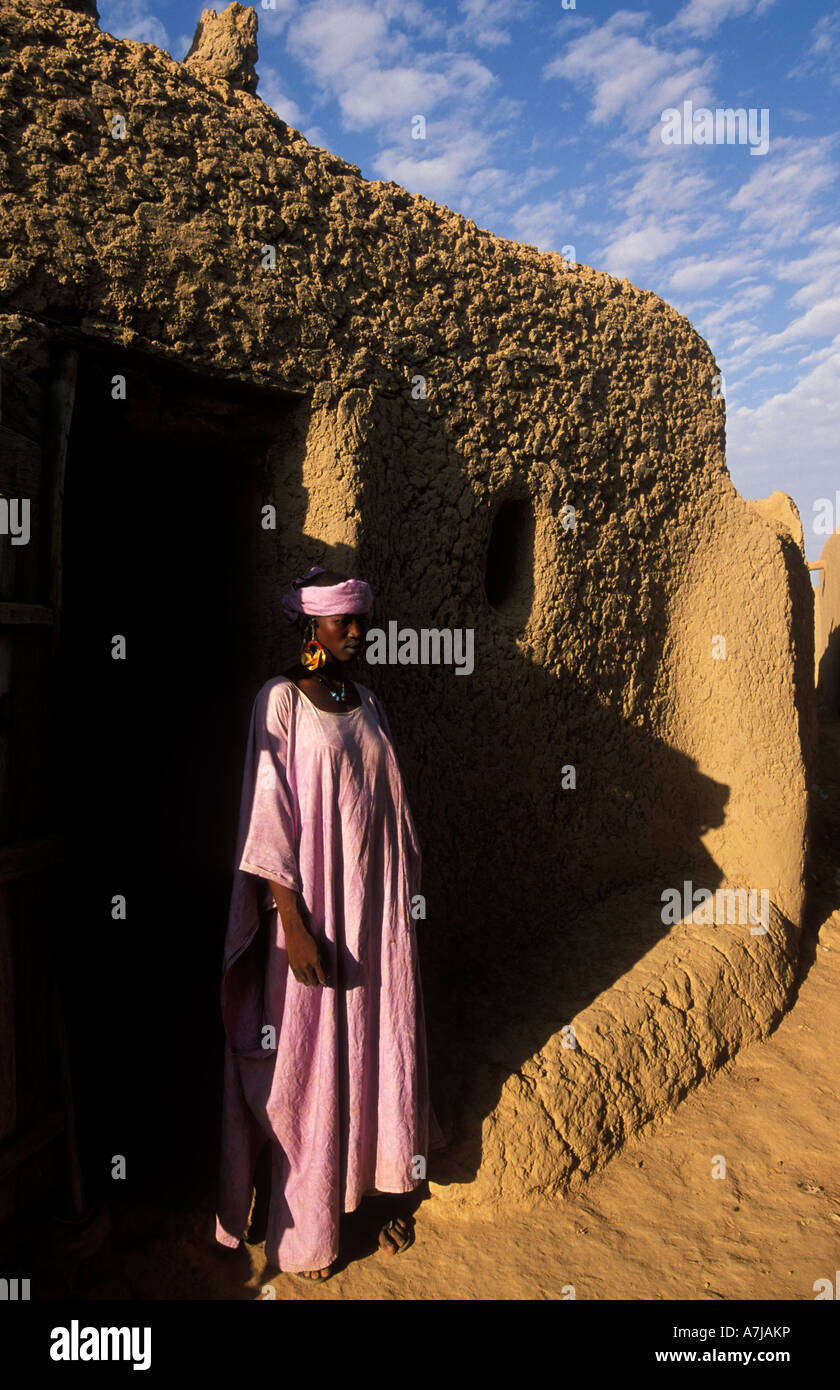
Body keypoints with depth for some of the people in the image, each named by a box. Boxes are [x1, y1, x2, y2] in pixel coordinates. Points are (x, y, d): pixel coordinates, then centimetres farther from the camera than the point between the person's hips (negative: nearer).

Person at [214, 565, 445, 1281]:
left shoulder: (367, 703, 8)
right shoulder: (280, 700, -11)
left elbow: (390, 807, 12)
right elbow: (268, 817, -15)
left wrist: (405, 896, 13)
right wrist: (294, 924, -18)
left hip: (377, 904, 6)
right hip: (313, 905, -6)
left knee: (381, 1042, 15)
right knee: (311, 1057, 8)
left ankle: (377, 1187, 37)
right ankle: (304, 1228, 28)